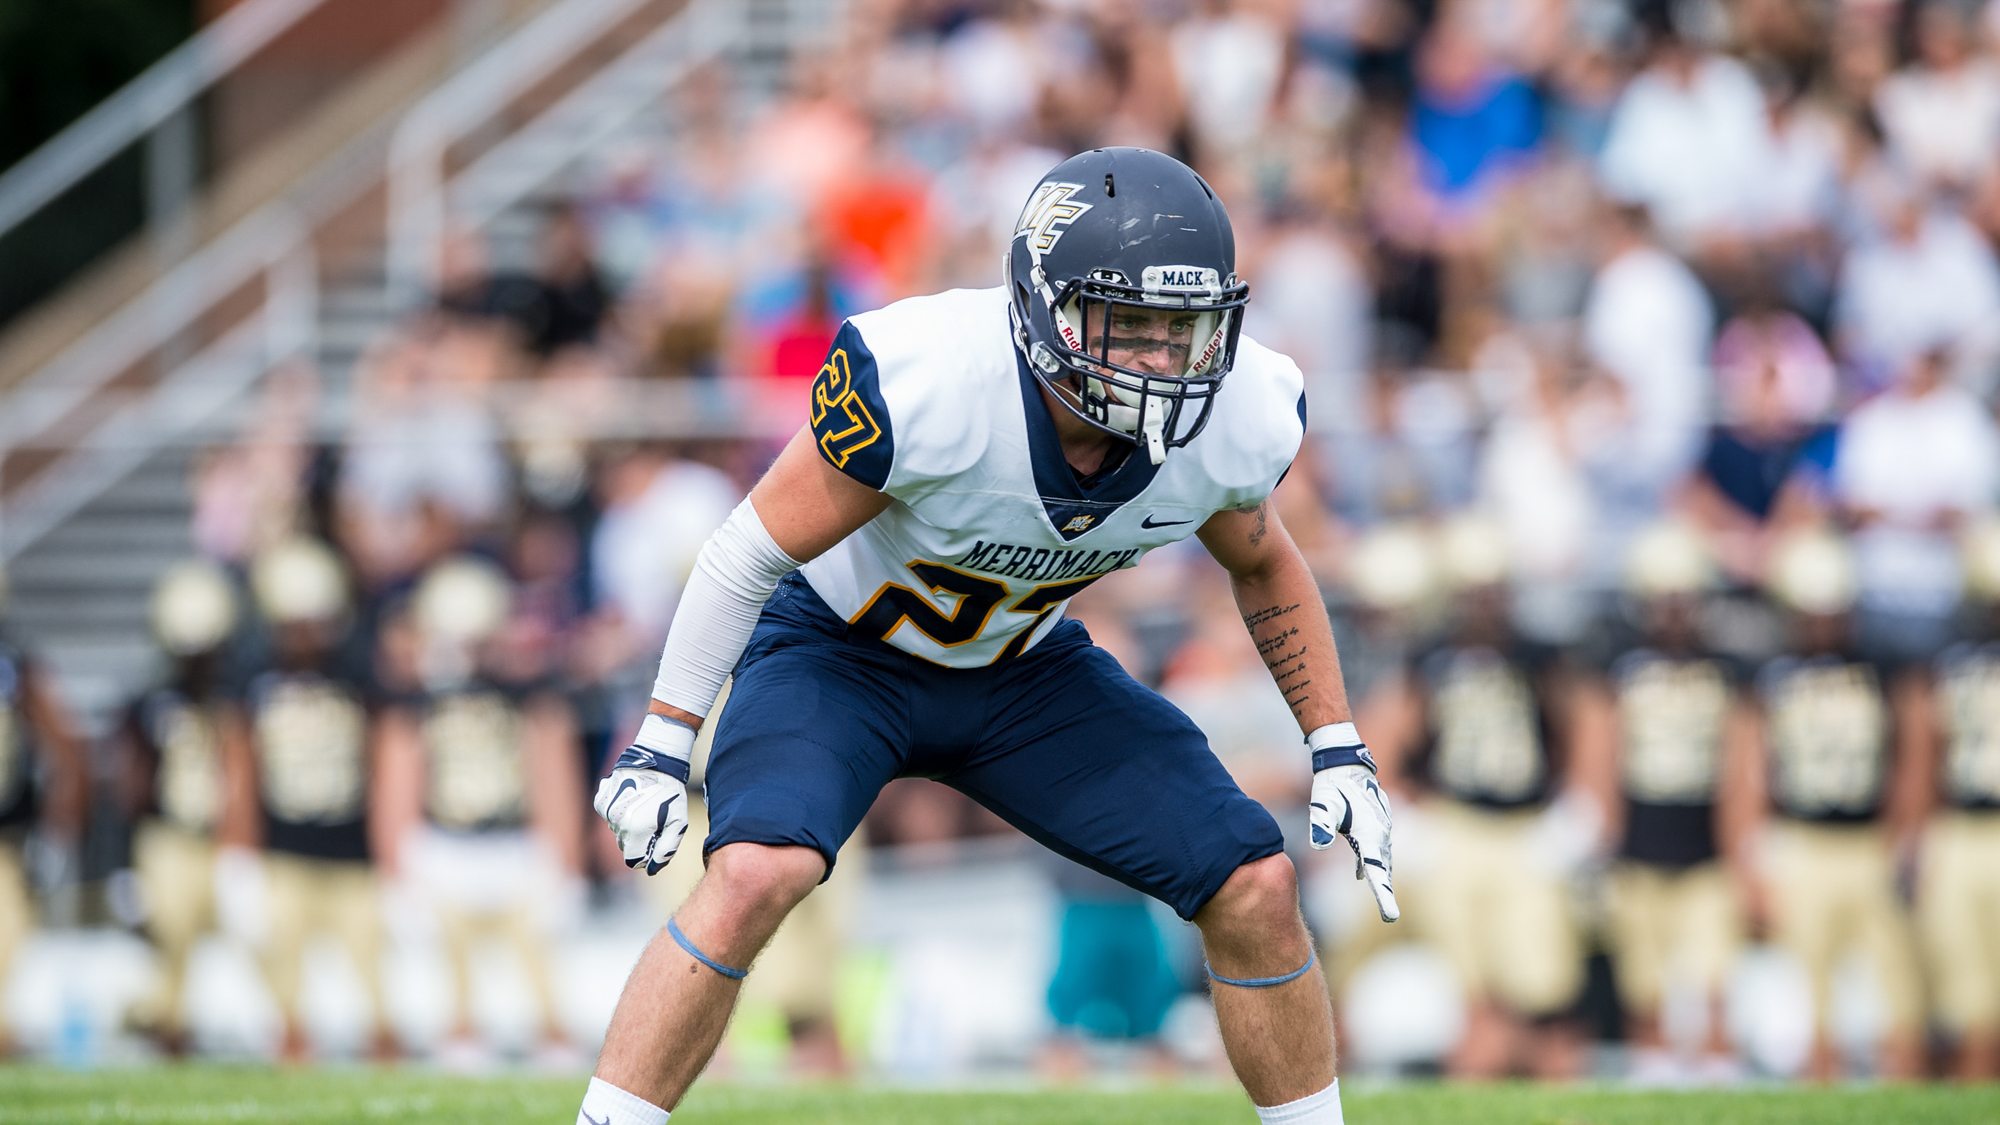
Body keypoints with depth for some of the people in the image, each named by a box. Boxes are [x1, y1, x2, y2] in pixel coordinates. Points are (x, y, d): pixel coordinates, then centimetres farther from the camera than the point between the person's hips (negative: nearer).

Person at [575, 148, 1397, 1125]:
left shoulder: (1233, 418, -21)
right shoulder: (926, 385, -36)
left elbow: (1263, 565, 5)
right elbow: (751, 555, -22)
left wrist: (1338, 752, 2)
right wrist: (660, 749, -19)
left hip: (1022, 672, 5)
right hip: (841, 649, -4)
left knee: (1255, 889, -6)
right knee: (755, 873, -31)